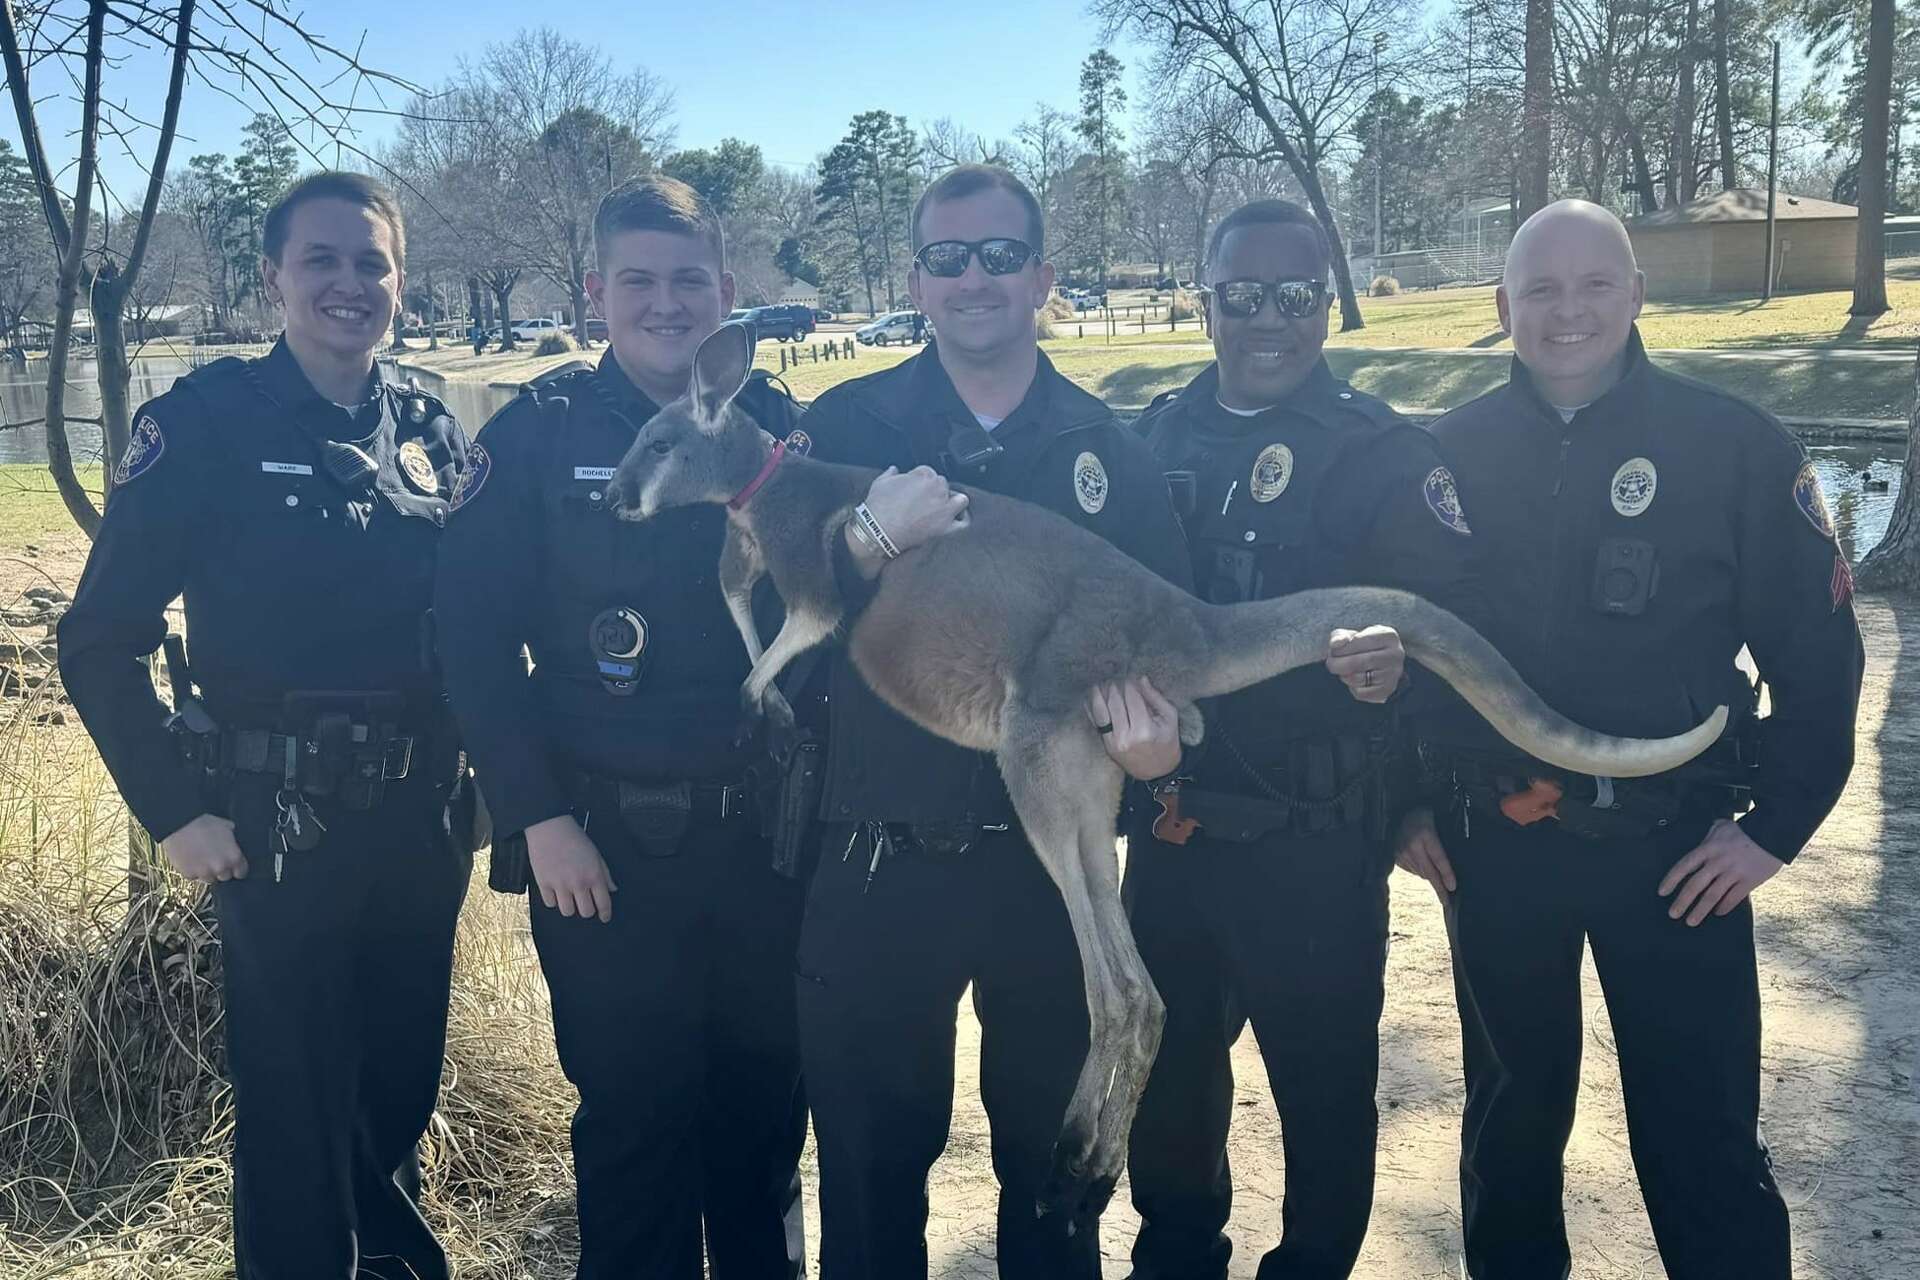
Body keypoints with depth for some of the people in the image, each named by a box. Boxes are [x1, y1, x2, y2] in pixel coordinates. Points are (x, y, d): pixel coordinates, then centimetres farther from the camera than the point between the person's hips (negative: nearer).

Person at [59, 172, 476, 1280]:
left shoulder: (432, 432, 5)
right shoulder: (208, 421, -8)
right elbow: (102, 639, -8)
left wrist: (477, 773, 2)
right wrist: (175, 809, -12)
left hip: (422, 820, 4)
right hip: (279, 826, -4)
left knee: (401, 1087, 18)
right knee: (296, 1111, 5)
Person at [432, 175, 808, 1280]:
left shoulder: (782, 430, 4)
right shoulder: (538, 436, -4)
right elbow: (475, 639, -7)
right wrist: (539, 818, -11)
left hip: (768, 840, 3)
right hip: (606, 850, -2)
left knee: (769, 1107, 15)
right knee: (634, 1119, 8)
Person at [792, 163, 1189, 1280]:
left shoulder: (1109, 447, 4)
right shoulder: (848, 425, -1)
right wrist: (869, 542, -26)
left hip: (1055, 860, 2)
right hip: (883, 861, -1)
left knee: (1053, 1151, 18)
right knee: (872, 1158, 12)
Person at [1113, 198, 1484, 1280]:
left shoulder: (1384, 451, -7)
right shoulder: (1157, 437, 7)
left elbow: (1452, 617, -15)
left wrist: (1398, 662, -34)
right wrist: (1125, 721, 0)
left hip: (1315, 840, -4)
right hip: (1171, 825, 5)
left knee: (1324, 1087, 8)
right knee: (1166, 1068, 19)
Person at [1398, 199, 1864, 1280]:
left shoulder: (1735, 445, -7)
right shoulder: (1453, 452, 1)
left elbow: (1818, 647, -4)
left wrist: (1779, 821, -6)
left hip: (1675, 846, -2)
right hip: (1493, 843, 3)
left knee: (1701, 1128, 5)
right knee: (1512, 1106, 19)